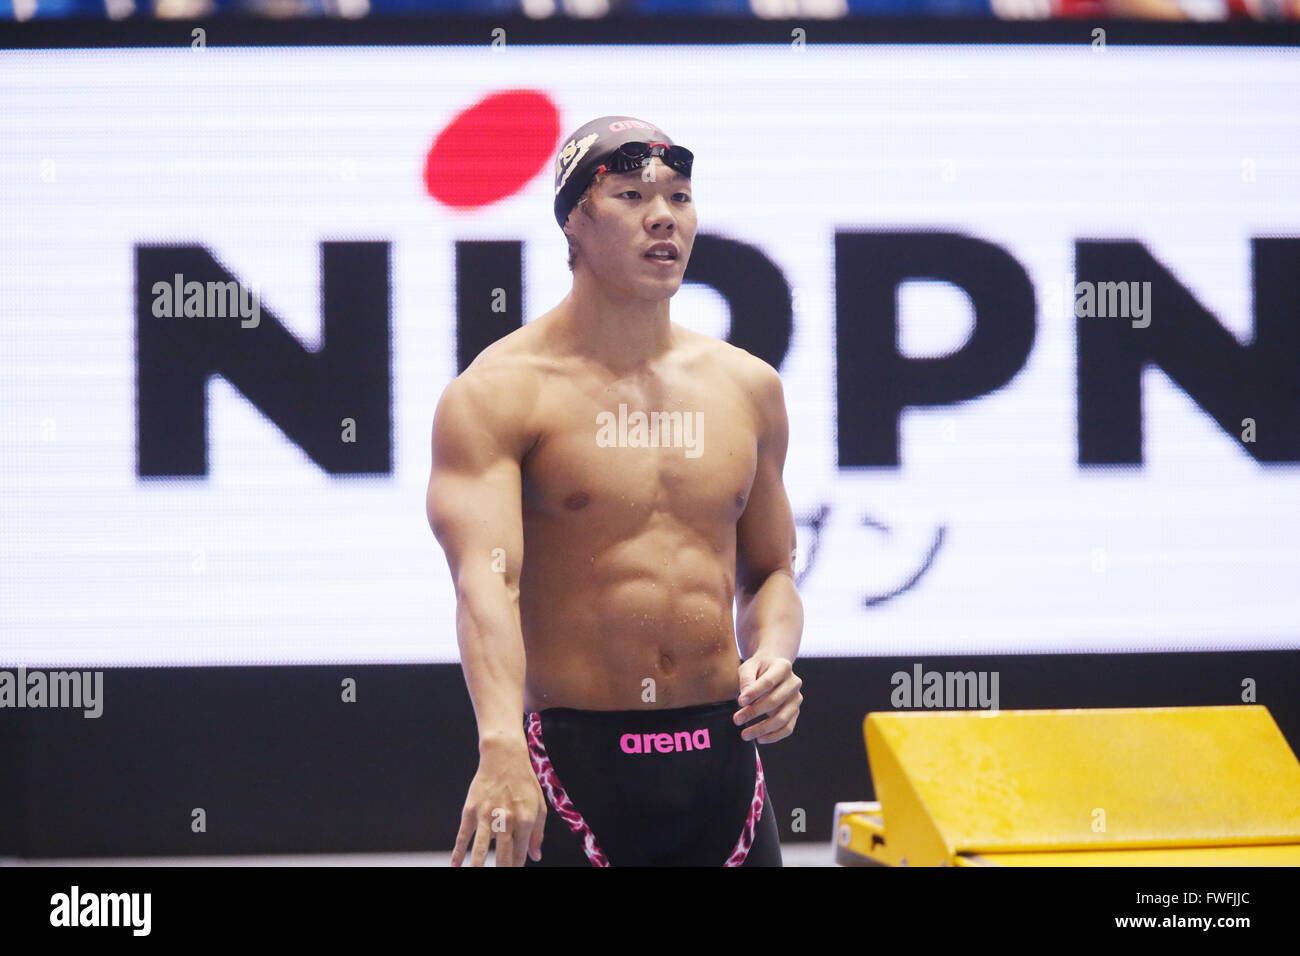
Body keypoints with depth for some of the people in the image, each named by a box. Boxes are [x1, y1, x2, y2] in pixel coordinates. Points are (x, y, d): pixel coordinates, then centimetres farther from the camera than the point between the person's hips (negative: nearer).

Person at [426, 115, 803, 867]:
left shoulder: (747, 388, 11)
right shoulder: (497, 394, -6)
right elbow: (486, 579, -20)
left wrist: (773, 656, -2)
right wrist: (501, 747, -35)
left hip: (723, 756, 4)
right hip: (577, 757, -4)